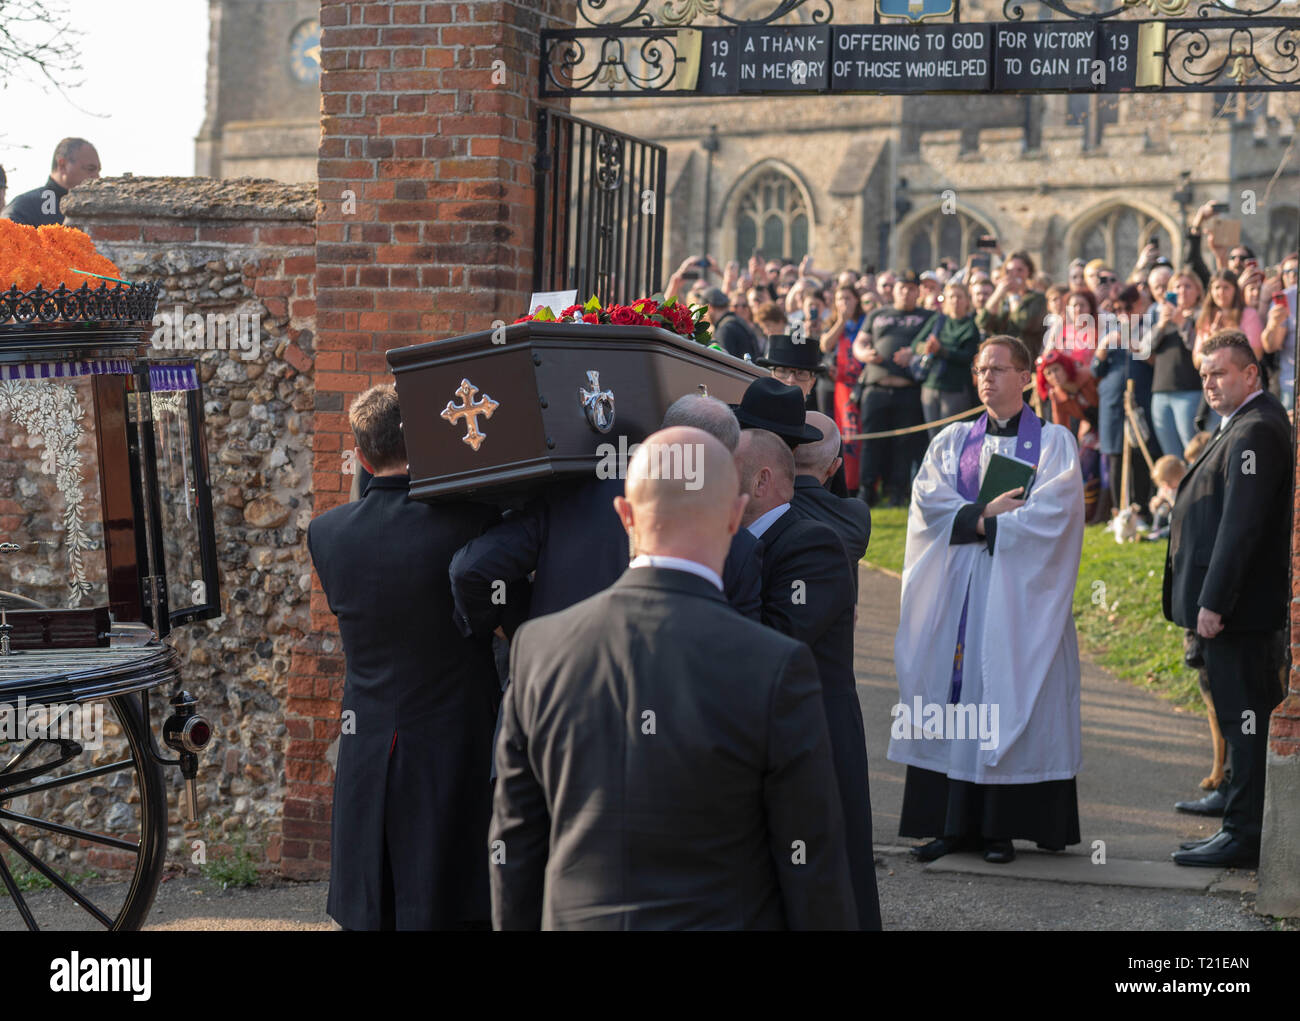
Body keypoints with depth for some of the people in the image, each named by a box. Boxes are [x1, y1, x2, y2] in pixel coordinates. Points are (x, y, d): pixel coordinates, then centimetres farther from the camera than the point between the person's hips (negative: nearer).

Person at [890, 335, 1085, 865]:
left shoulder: (1053, 442, 4)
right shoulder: (953, 441, 14)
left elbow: (1052, 512, -9)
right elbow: (929, 501, 1)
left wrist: (976, 522, -10)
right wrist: (987, 512, -13)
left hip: (1019, 590, -3)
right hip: (956, 589, 3)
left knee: (1007, 697, -5)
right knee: (954, 695, 0)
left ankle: (1003, 826, 0)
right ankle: (955, 823, 3)